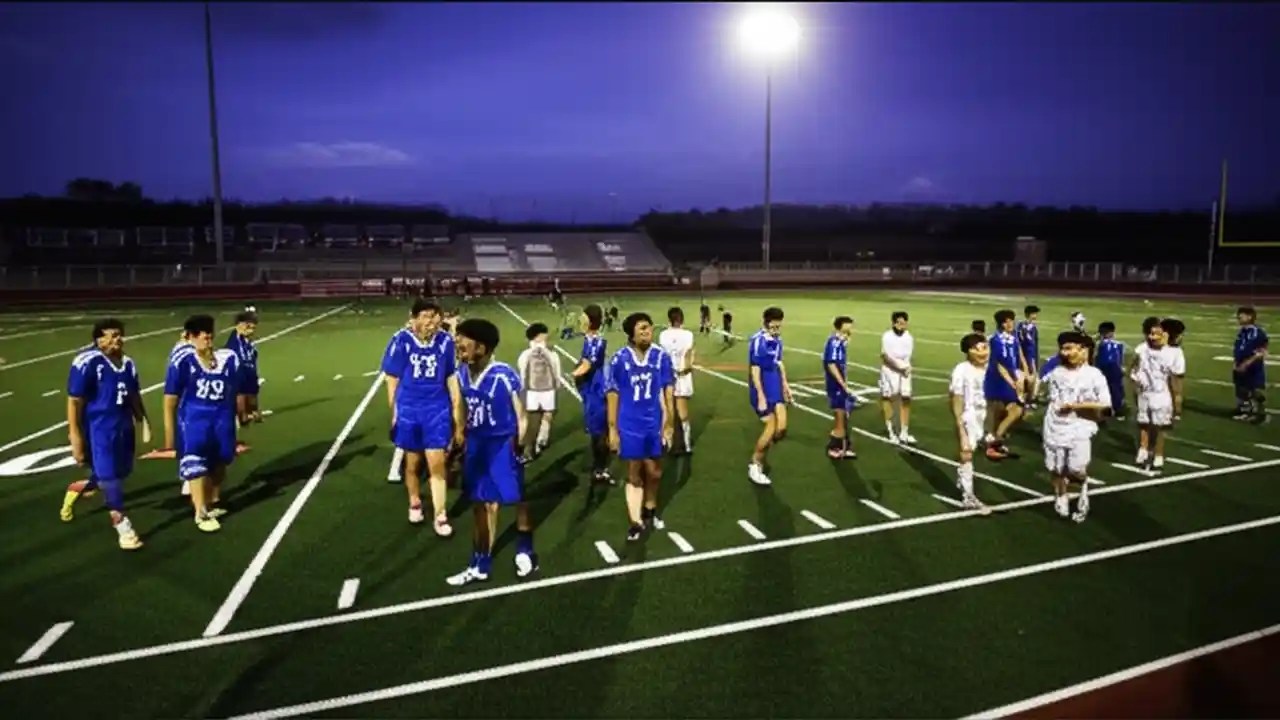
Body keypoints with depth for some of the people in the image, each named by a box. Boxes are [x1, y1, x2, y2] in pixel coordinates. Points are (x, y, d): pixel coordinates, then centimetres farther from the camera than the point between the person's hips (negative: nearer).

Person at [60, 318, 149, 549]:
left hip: (123, 427, 8)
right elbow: (74, 402, -14)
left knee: (121, 472, 16)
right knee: (109, 478, -3)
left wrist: (144, 423, 13)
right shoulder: (87, 363, -15)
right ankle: (122, 527, 7)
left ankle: (75, 490, 43)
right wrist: (76, 438, -15)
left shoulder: (127, 363, 8)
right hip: (99, 430, -8)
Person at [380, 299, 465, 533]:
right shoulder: (401, 341, -13)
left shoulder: (445, 340, -9)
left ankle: (440, 516, 12)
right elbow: (392, 380, -2)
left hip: (437, 410, 0)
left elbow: (452, 379, 2)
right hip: (409, 410, 0)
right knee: (413, 463, 16)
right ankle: (414, 504, 40)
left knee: (437, 464, -1)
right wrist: (394, 414, 3)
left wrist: (457, 413, 5)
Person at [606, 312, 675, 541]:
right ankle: (635, 522, 20)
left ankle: (650, 510, 43)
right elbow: (612, 396, -7)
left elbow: (667, 393, -1)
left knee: (654, 473, 19)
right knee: (634, 475, 9)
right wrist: (613, 430, -4)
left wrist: (668, 424, 2)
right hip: (630, 427, -2)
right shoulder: (619, 360, -15)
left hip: (654, 425, 3)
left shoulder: (661, 357, -10)